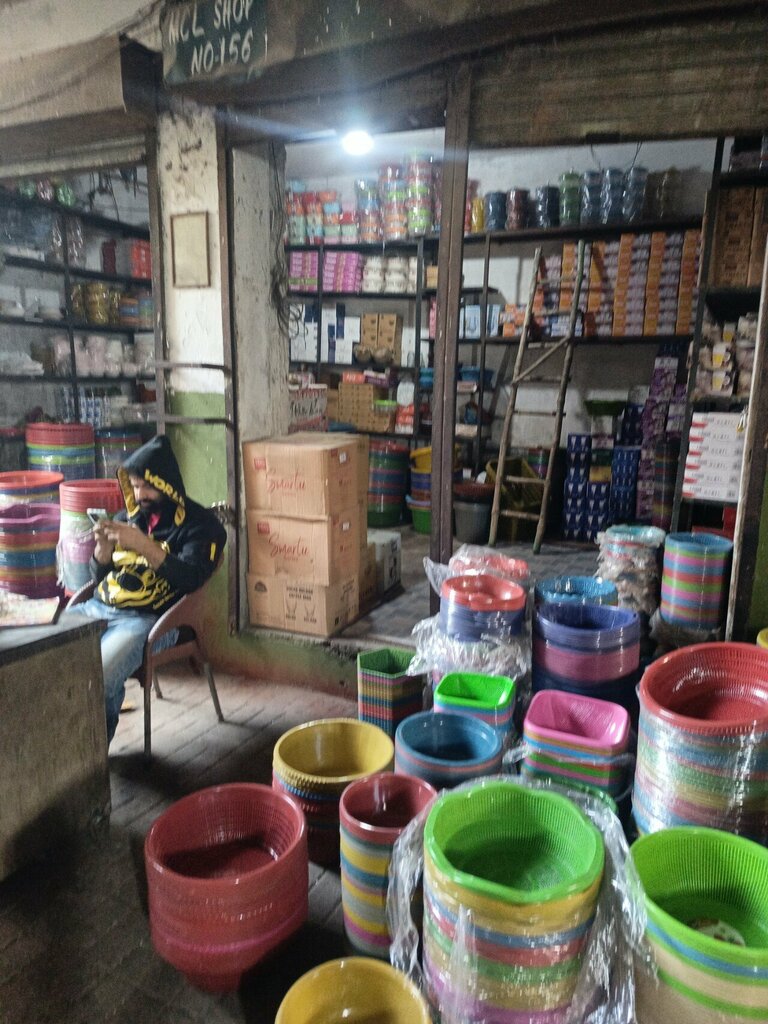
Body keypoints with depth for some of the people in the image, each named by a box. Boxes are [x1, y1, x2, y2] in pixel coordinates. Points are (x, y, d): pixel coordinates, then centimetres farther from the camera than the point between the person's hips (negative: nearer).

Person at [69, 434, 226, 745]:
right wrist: (103, 546, -5)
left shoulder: (201, 524, 0)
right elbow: (100, 576, 17)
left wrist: (144, 546, -24)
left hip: (149, 619, -6)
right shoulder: (128, 518, 17)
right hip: (98, 607, 6)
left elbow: (191, 579, -14)